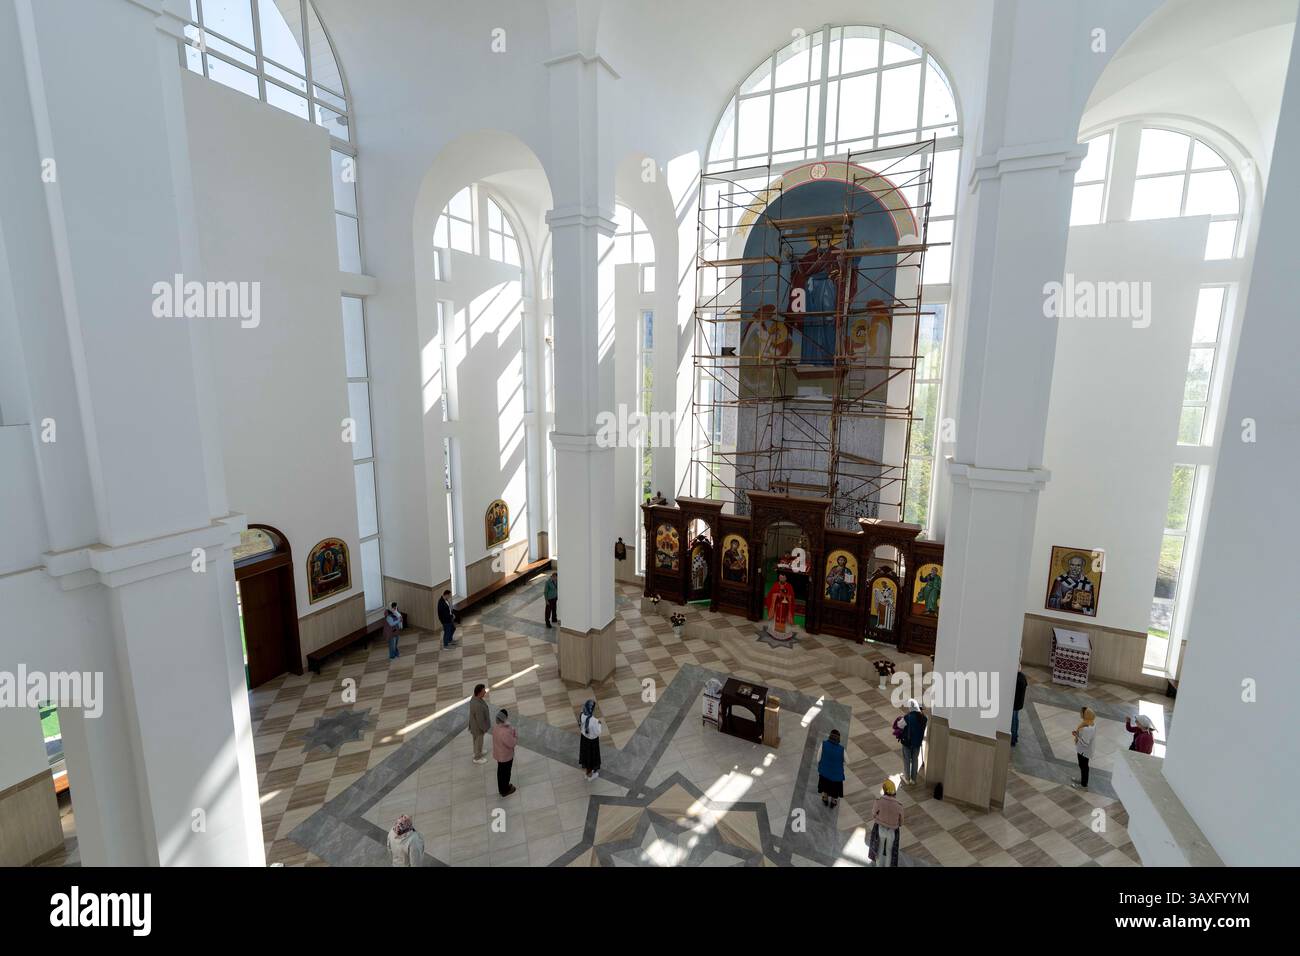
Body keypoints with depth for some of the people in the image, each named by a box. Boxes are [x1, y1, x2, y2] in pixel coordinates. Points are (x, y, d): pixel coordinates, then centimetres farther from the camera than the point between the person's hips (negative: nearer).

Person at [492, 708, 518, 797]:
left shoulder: (496, 727, -12)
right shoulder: (505, 733, -40)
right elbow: (511, 744, -28)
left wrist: (511, 730, -8)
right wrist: (516, 734, -16)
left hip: (499, 754, 8)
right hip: (506, 756, -8)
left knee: (501, 771, 27)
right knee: (506, 773, 16)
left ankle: (501, 788, 49)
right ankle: (505, 791, 38)